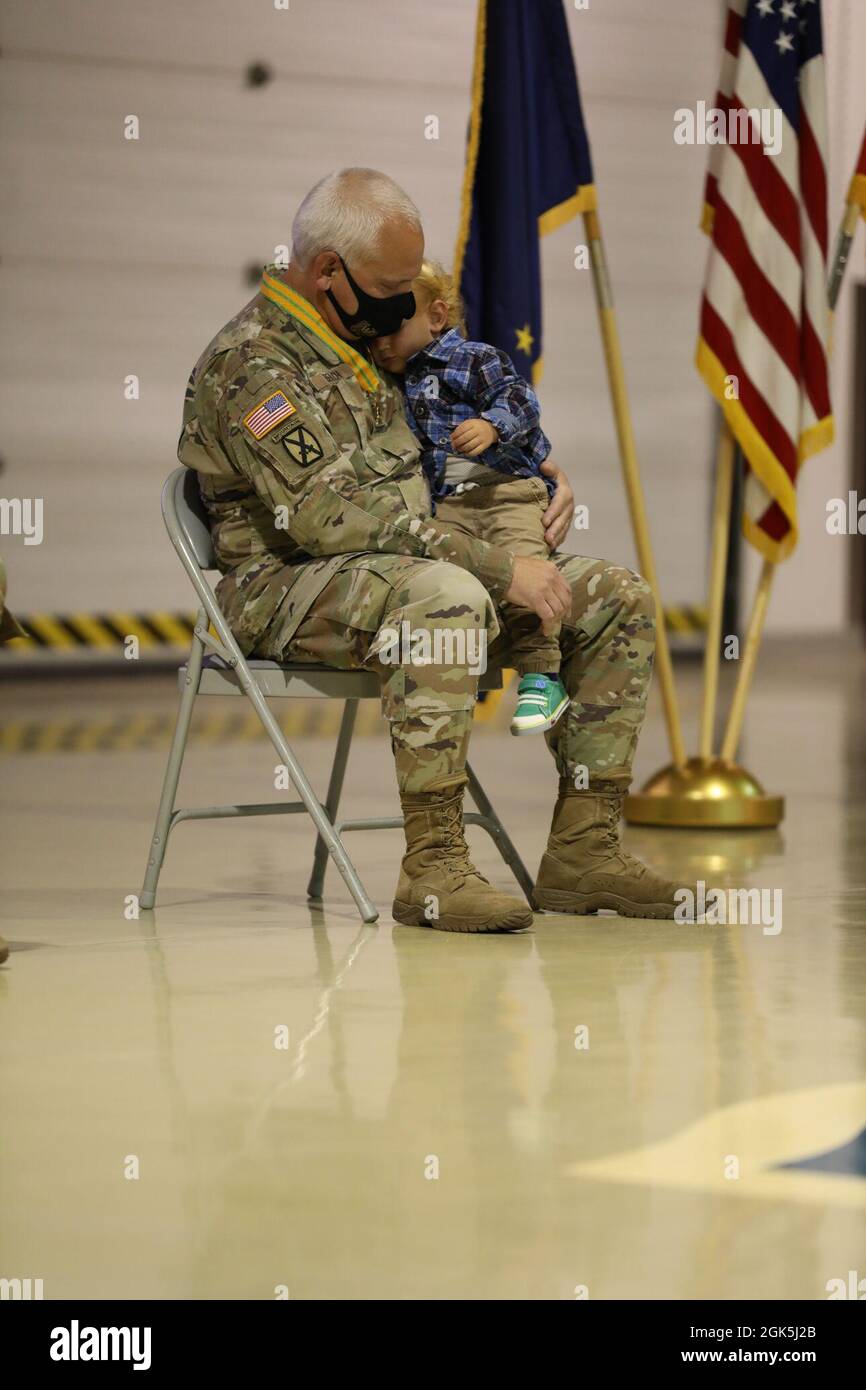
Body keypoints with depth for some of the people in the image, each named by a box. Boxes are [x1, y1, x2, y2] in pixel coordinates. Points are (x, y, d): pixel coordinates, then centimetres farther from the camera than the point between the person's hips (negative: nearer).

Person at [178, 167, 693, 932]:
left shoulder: (366, 339, 15)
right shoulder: (252, 363, -15)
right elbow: (329, 514, -26)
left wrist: (535, 475, 11)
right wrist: (500, 568, -27)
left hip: (405, 569, 9)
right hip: (287, 588, -9)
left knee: (617, 597, -3)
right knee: (444, 596, -40)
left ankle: (583, 848, -5)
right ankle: (432, 869, -35)